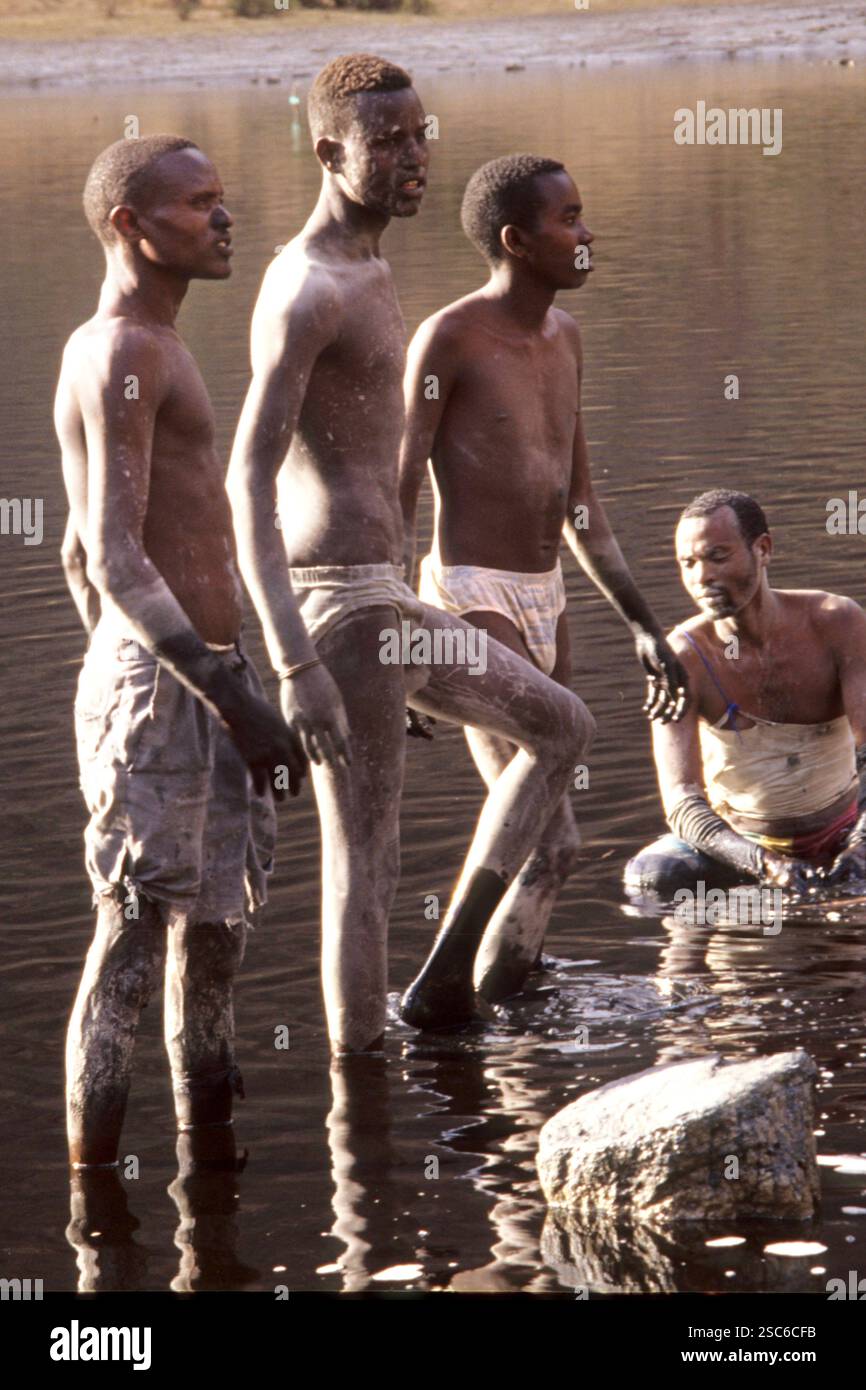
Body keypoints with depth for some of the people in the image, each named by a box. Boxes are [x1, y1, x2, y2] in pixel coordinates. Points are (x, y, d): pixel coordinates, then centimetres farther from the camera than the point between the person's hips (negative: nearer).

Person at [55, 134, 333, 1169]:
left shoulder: (149, 353, 19)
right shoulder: (122, 355, -13)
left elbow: (79, 552, 25)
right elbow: (117, 560, -21)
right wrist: (232, 696, -24)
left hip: (198, 686, 10)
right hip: (159, 692, -10)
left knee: (212, 942, 13)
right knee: (129, 950, -8)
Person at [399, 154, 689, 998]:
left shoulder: (562, 337, 13)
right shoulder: (449, 339, -13)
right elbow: (396, 500, -14)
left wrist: (643, 627, 19)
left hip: (543, 606, 9)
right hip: (470, 602, -9)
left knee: (537, 842, 10)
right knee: (549, 842, -17)